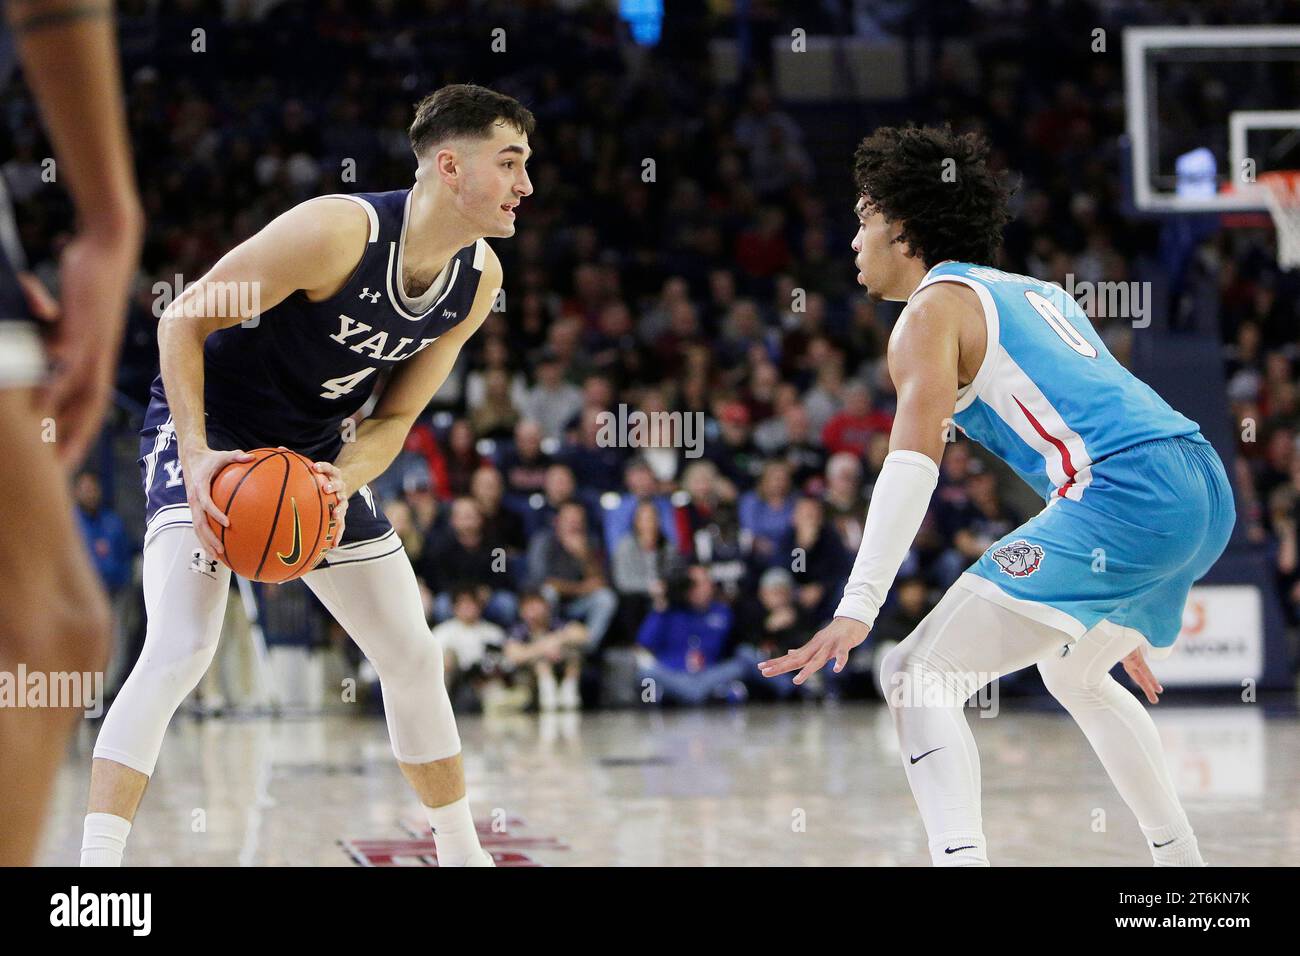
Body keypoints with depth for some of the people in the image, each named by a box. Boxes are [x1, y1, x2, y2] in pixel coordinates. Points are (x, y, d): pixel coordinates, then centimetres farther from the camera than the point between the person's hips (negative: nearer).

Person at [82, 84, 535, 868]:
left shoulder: (479, 279, -7)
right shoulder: (338, 231, -29)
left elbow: (396, 415, 0)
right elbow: (184, 317, -21)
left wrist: (341, 486, -20)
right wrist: (195, 454, -30)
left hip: (318, 453, 7)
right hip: (210, 436, -7)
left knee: (414, 657, 10)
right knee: (181, 650, -25)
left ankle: (464, 854, 26)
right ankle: (97, 860, -26)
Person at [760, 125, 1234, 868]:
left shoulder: (933, 310, 4)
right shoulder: (1034, 292, 29)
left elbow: (913, 464, -10)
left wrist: (857, 609, -18)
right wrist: (1121, 617, 42)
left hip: (1127, 499, -9)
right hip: (1206, 486, 9)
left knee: (918, 679, -8)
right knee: (1075, 674, 33)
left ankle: (960, 856, -26)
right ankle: (1182, 860, 34)